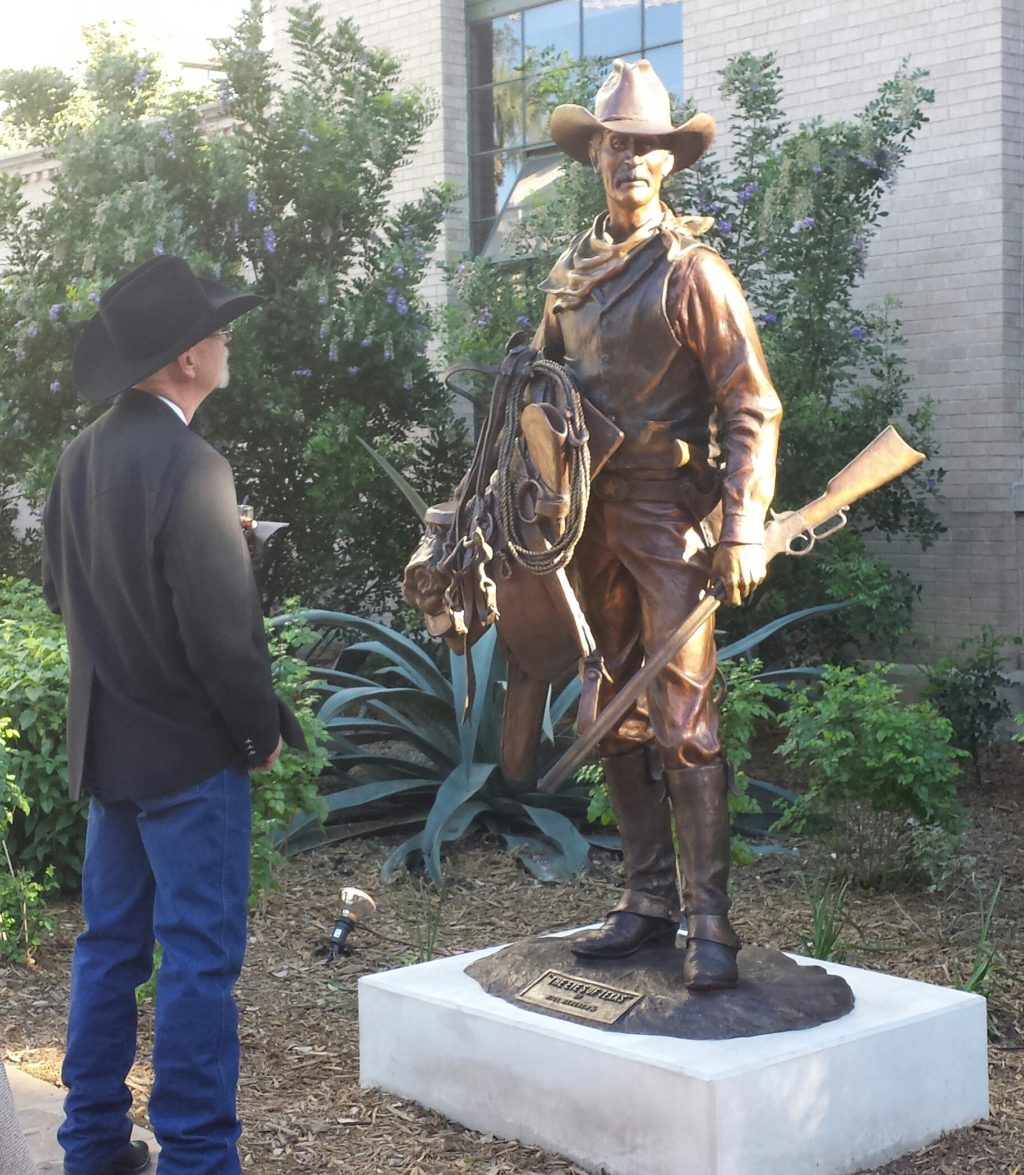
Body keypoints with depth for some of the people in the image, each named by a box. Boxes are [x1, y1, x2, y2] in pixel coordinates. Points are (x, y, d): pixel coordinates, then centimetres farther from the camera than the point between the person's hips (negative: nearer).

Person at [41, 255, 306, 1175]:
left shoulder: (81, 456, 4)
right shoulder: (188, 468, -21)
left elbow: (60, 589, 14)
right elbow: (221, 633, -22)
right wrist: (264, 732, -9)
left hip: (105, 743, 8)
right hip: (188, 751, -8)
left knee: (110, 945, 16)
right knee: (199, 959, 0)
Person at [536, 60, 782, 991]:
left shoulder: (691, 270, -7)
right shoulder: (570, 273, 12)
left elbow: (751, 407, -10)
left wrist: (744, 529, -18)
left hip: (670, 519, -6)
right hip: (590, 518, 6)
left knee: (684, 722, -8)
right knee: (619, 719, 10)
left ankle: (709, 919, 0)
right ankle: (648, 899, 20)